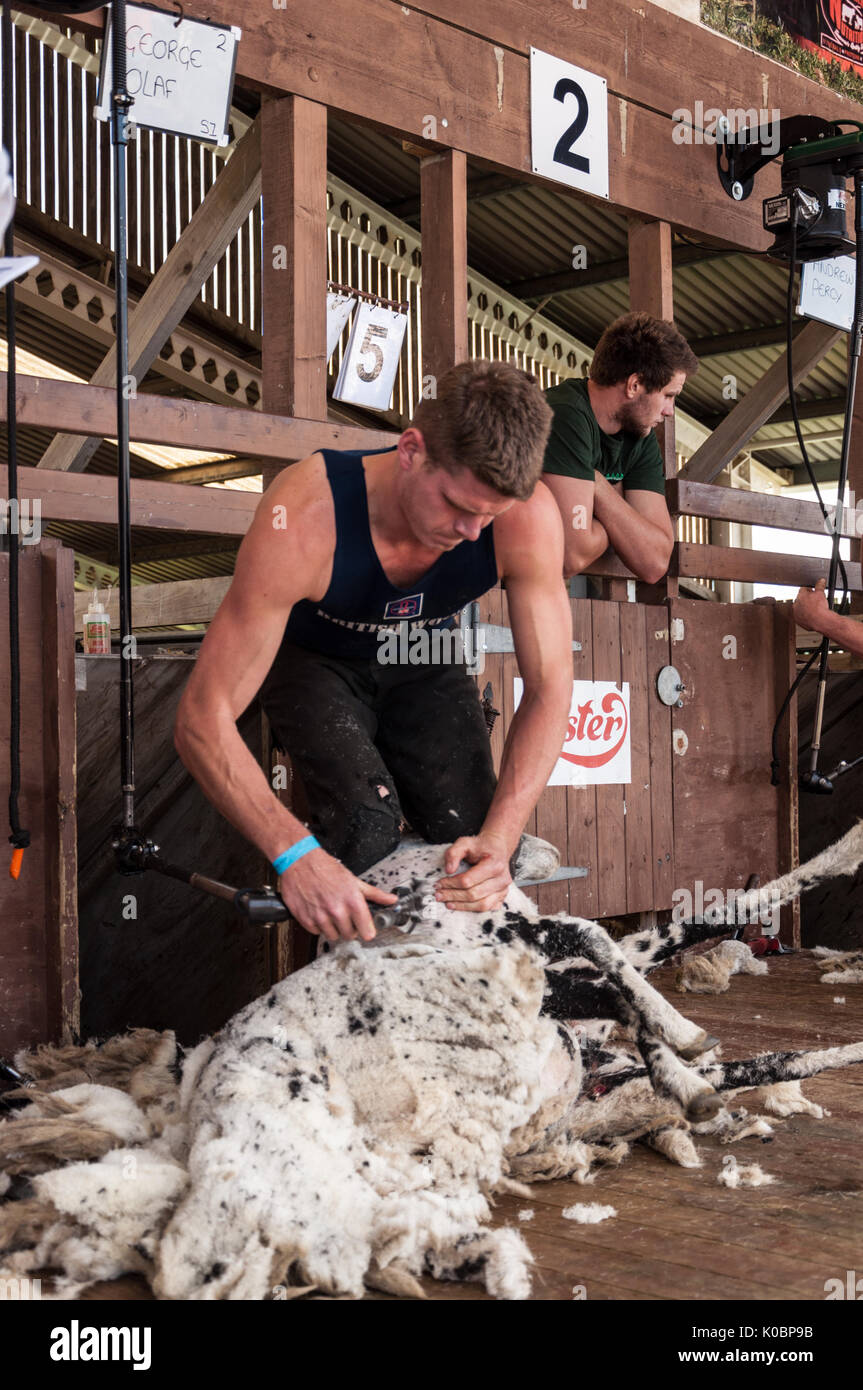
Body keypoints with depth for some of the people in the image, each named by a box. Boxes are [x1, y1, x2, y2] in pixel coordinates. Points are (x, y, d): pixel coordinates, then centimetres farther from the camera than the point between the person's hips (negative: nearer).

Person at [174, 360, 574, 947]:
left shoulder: (526, 515, -32)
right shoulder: (303, 518, -41)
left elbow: (549, 688, -23)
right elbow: (201, 721, -39)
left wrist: (500, 837, -38)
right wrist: (295, 853, -51)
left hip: (421, 657, 3)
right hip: (314, 658, -2)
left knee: (477, 852, -16)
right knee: (366, 823, -28)